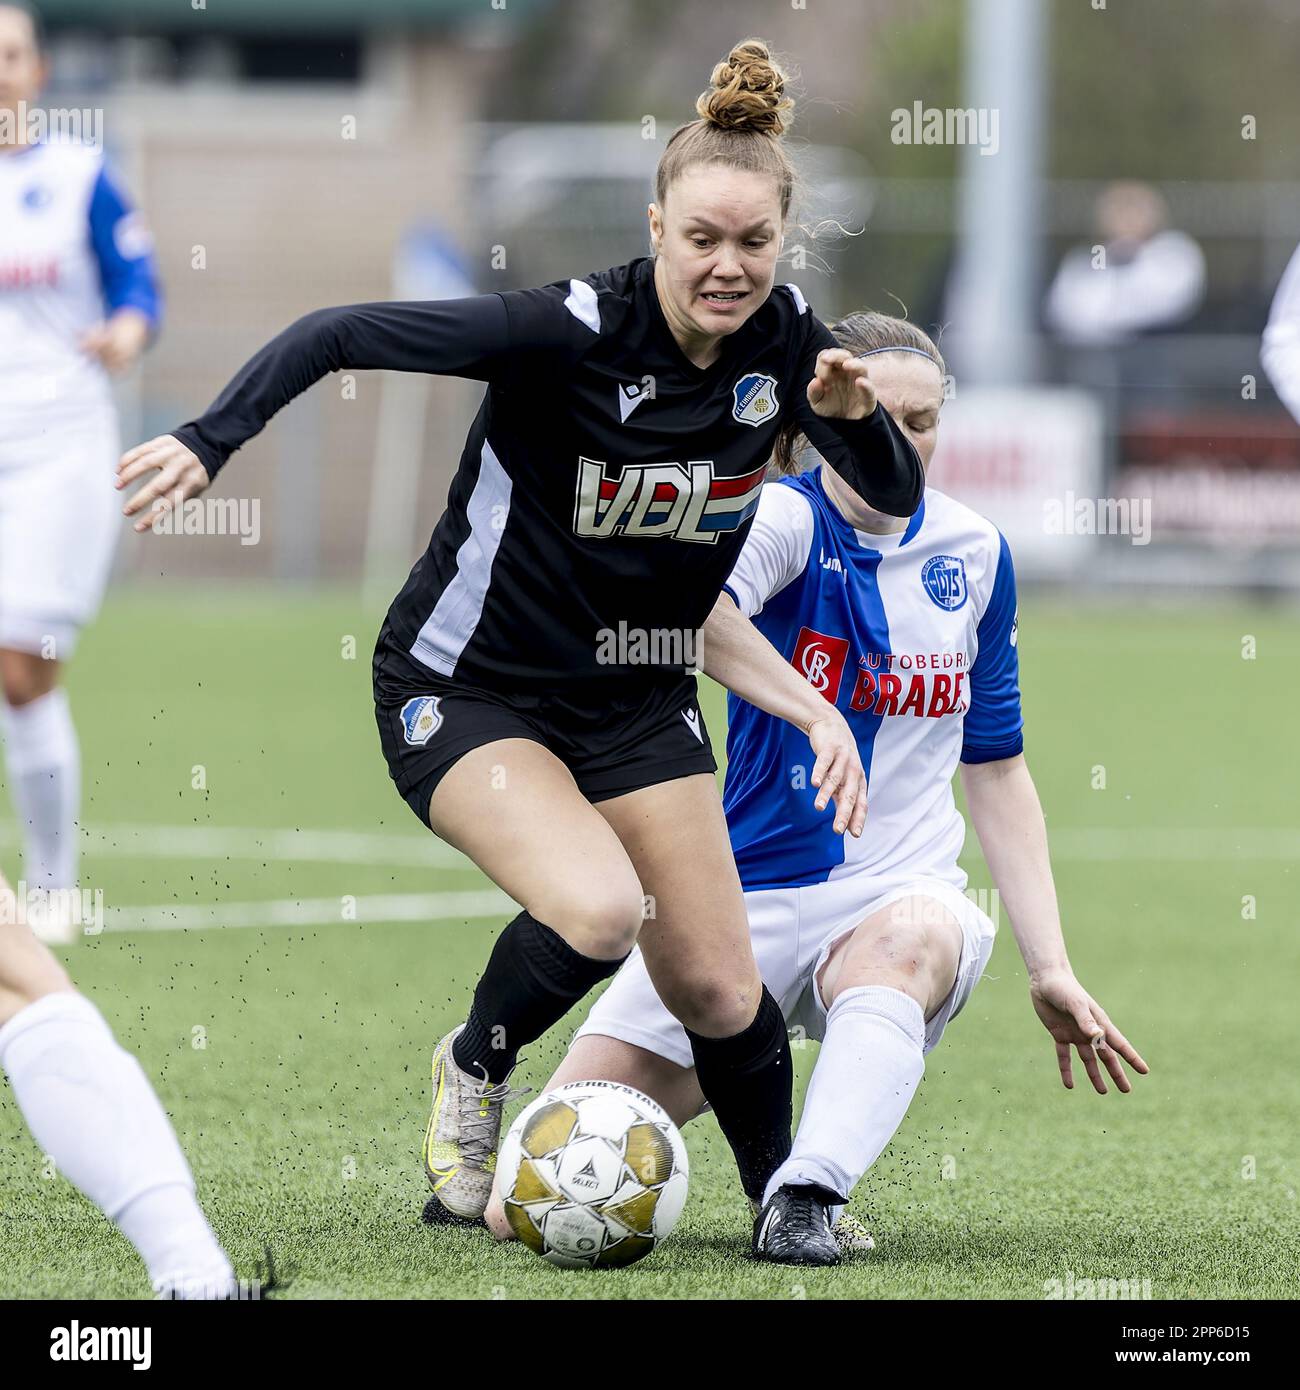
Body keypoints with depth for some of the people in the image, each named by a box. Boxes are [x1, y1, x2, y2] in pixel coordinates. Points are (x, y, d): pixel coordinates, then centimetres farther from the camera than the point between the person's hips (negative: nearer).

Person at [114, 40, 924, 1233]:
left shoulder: (787, 343, -9)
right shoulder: (574, 331, -25)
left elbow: (898, 497, -6)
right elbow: (339, 334, -25)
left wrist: (857, 416, -27)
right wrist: (211, 441, -33)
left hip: (637, 702, 5)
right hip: (469, 688, -5)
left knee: (719, 991, 1)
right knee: (597, 908, -29)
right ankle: (475, 1066, 2)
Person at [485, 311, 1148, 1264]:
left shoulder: (974, 553, 8)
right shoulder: (785, 518, -7)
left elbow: (996, 767, 17)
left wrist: (1052, 970, 11)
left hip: (901, 891, 2)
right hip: (743, 896, -2)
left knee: (909, 941, -40)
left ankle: (808, 1198, -47)